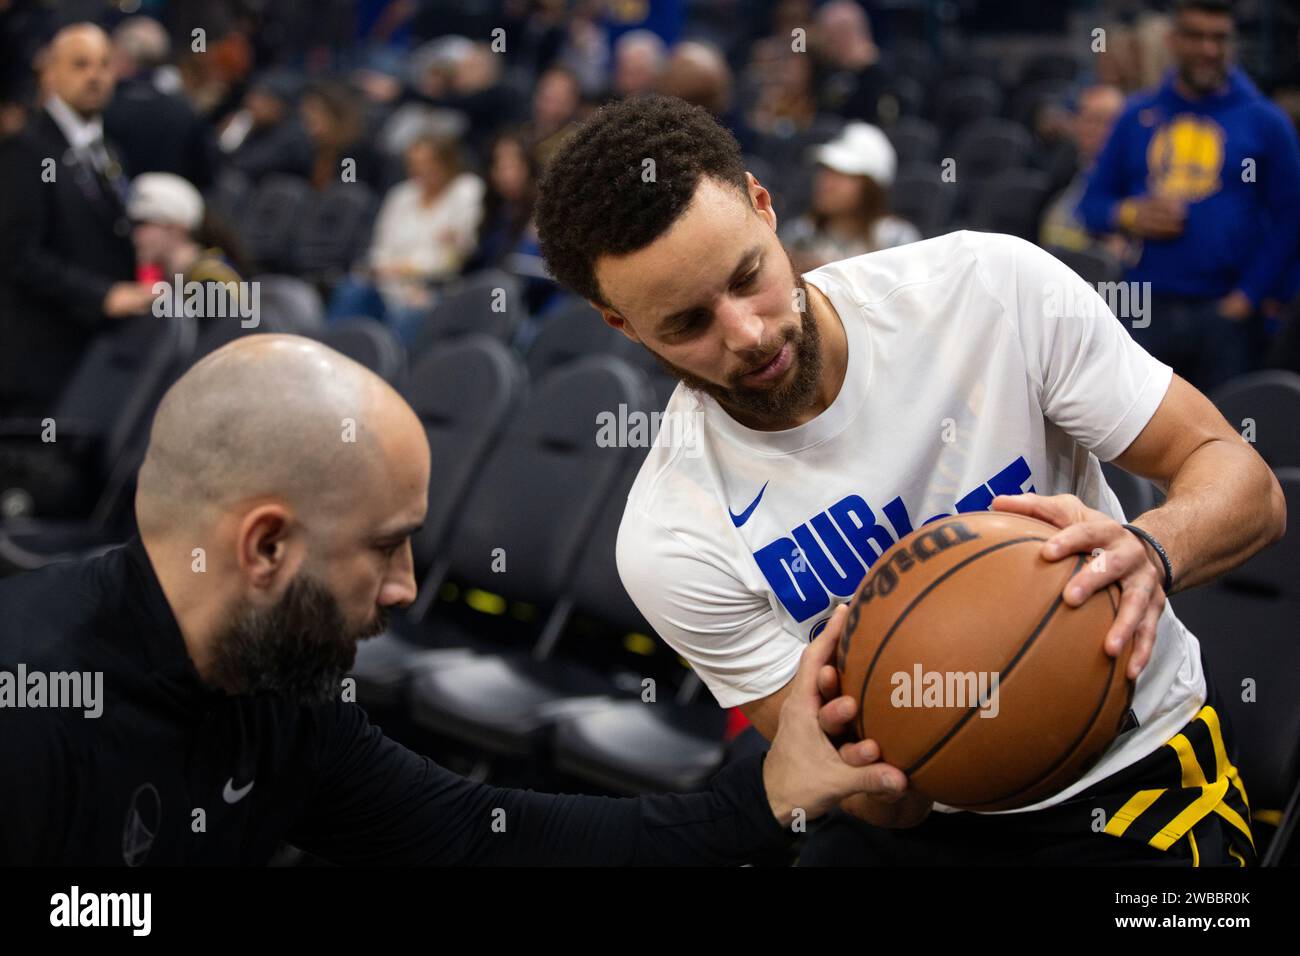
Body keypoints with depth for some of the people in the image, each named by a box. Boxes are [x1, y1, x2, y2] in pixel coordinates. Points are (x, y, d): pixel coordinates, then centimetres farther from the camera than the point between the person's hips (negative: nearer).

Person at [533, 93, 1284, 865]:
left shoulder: (992, 285, -17)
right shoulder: (672, 541, -18)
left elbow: (1247, 486, -12)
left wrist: (1147, 550, -35)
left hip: (1138, 765, -1)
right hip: (920, 810, 1)